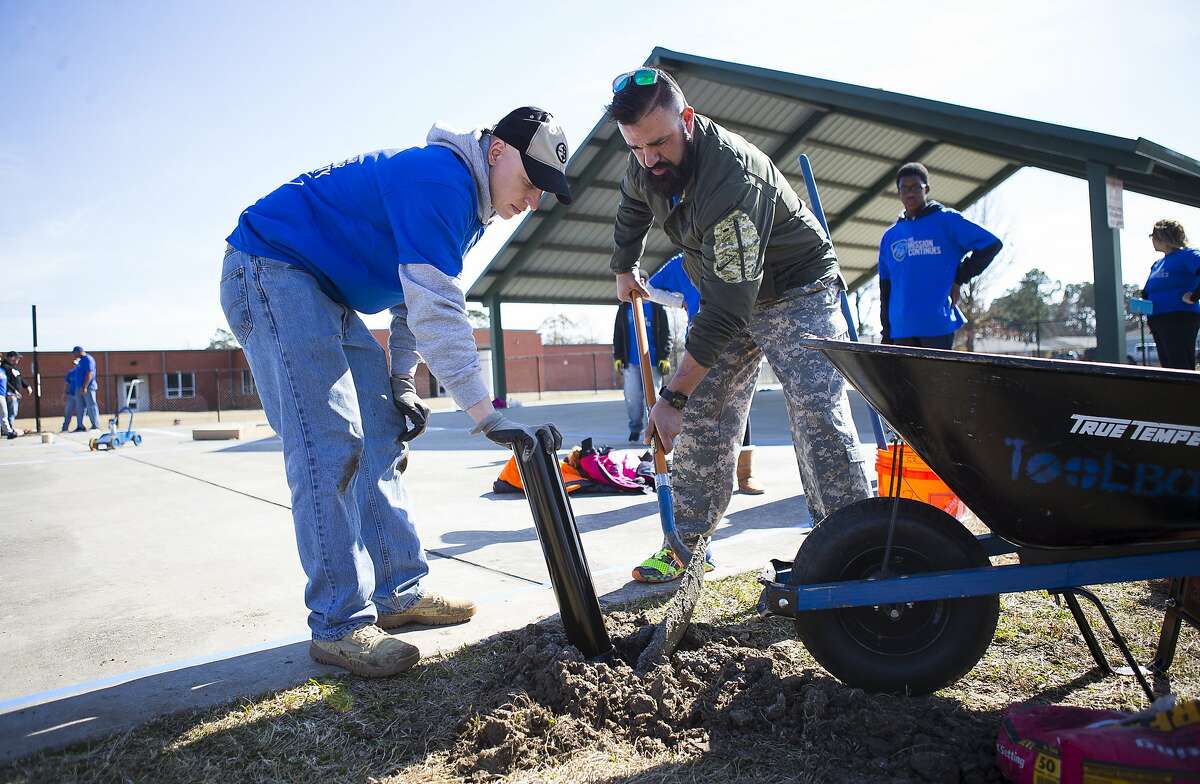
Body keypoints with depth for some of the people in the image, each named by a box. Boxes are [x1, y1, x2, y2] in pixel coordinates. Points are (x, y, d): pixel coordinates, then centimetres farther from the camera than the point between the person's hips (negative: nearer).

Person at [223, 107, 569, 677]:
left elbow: (417, 299, 17)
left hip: (328, 295, 10)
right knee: (330, 444, -17)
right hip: (270, 270, -10)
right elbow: (438, 313, -31)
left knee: (382, 436, 5)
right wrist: (488, 418, -32)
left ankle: (397, 593, 11)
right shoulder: (441, 177, -23)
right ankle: (338, 625, -9)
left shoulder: (466, 204, 10)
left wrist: (401, 385, 9)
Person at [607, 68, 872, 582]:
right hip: (729, 296, 7)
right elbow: (632, 210, 17)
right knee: (702, 420, 2)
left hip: (795, 293, -7)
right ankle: (688, 545, 10)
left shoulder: (732, 178, -35)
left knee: (818, 417, -21)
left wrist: (672, 394, -36)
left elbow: (727, 306, -38)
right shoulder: (646, 164, -10)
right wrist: (624, 268, 26)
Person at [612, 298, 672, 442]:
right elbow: (618, 334, 13)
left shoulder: (657, 307, 4)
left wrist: (665, 357, -5)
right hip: (631, 362, 2)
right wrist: (617, 357, 6)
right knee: (632, 396, -1)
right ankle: (635, 429, 13)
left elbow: (666, 333, 1)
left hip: (653, 361, -2)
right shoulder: (624, 308, 11)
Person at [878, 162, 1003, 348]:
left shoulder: (946, 220, 3)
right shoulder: (890, 236, 14)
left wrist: (959, 278, -2)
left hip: (939, 325, -4)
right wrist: (887, 332, 12)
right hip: (901, 329, 4)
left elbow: (991, 244, 0)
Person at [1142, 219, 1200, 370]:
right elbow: (1148, 291, 31)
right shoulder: (1157, 264, 19)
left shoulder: (1187, 255, -6)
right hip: (1158, 322, 9)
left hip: (1180, 319, -9)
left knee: (1182, 369, -12)